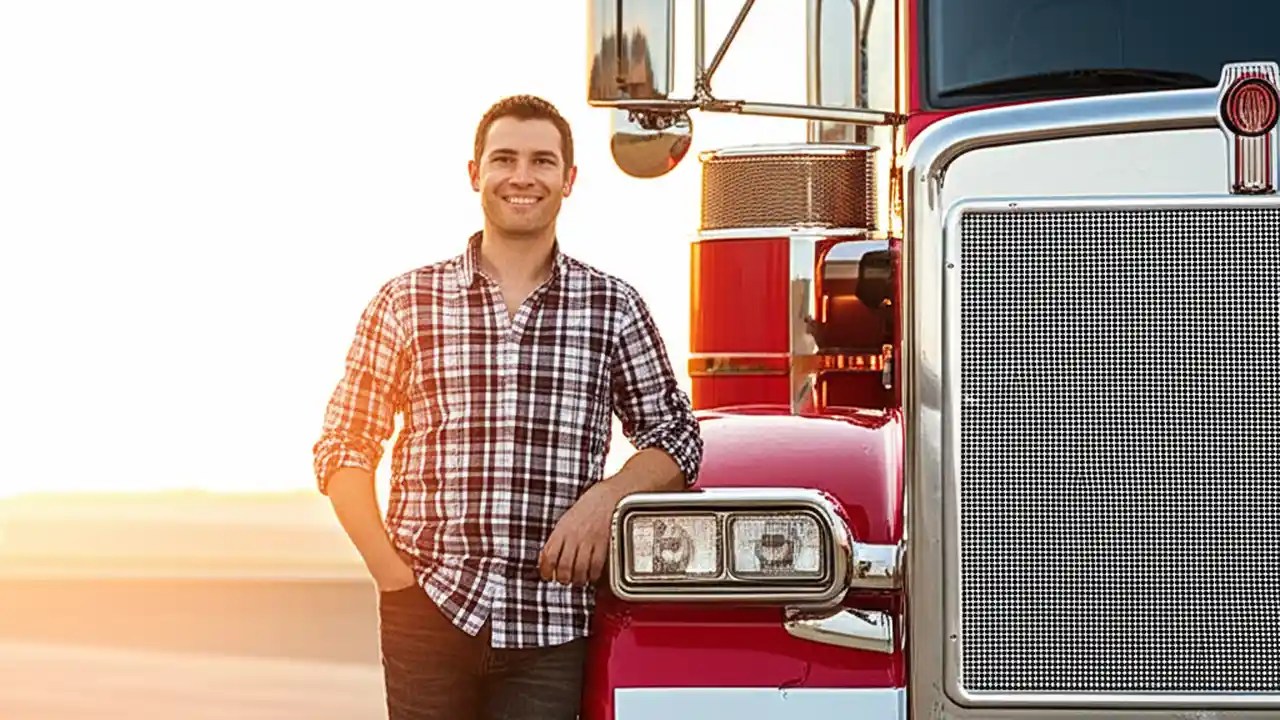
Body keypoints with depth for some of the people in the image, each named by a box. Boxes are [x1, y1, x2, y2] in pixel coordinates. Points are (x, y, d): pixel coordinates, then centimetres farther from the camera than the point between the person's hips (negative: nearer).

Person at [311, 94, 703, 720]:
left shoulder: (614, 308, 8)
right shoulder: (405, 303, 6)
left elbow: (674, 436, 12)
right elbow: (344, 448, 8)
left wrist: (606, 497, -8)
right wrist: (388, 568, -4)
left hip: (550, 625, 0)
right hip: (428, 616, 0)